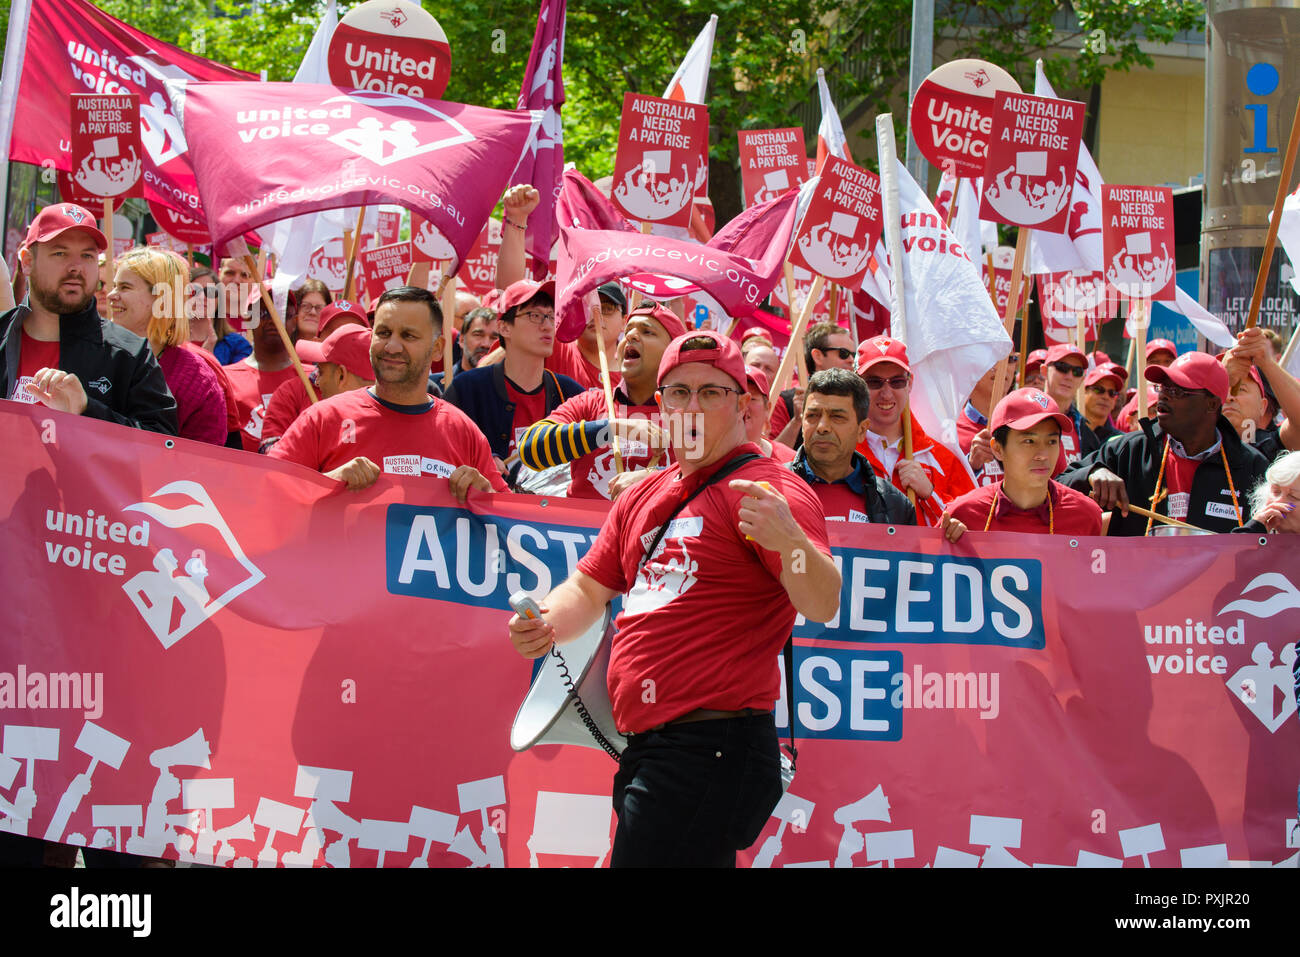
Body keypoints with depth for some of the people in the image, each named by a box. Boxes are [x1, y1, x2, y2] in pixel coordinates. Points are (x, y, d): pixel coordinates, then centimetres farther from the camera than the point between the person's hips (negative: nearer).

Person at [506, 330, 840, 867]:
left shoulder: (767, 490, -6)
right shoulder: (642, 498, 20)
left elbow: (823, 606, -18)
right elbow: (589, 590, 27)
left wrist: (787, 540, -39)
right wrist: (545, 625, 4)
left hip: (711, 756, -8)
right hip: (646, 754, 8)